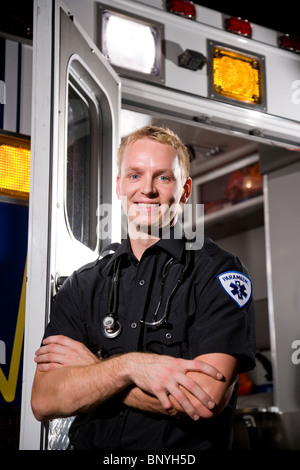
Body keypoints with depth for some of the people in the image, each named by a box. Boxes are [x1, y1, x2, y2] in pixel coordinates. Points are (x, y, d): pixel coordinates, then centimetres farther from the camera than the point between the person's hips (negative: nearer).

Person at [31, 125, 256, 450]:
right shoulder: (84, 283, 8)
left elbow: (206, 400, -14)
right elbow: (44, 402, -1)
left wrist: (92, 367, -6)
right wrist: (130, 366, -15)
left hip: (184, 455, -2)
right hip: (91, 447, 3)